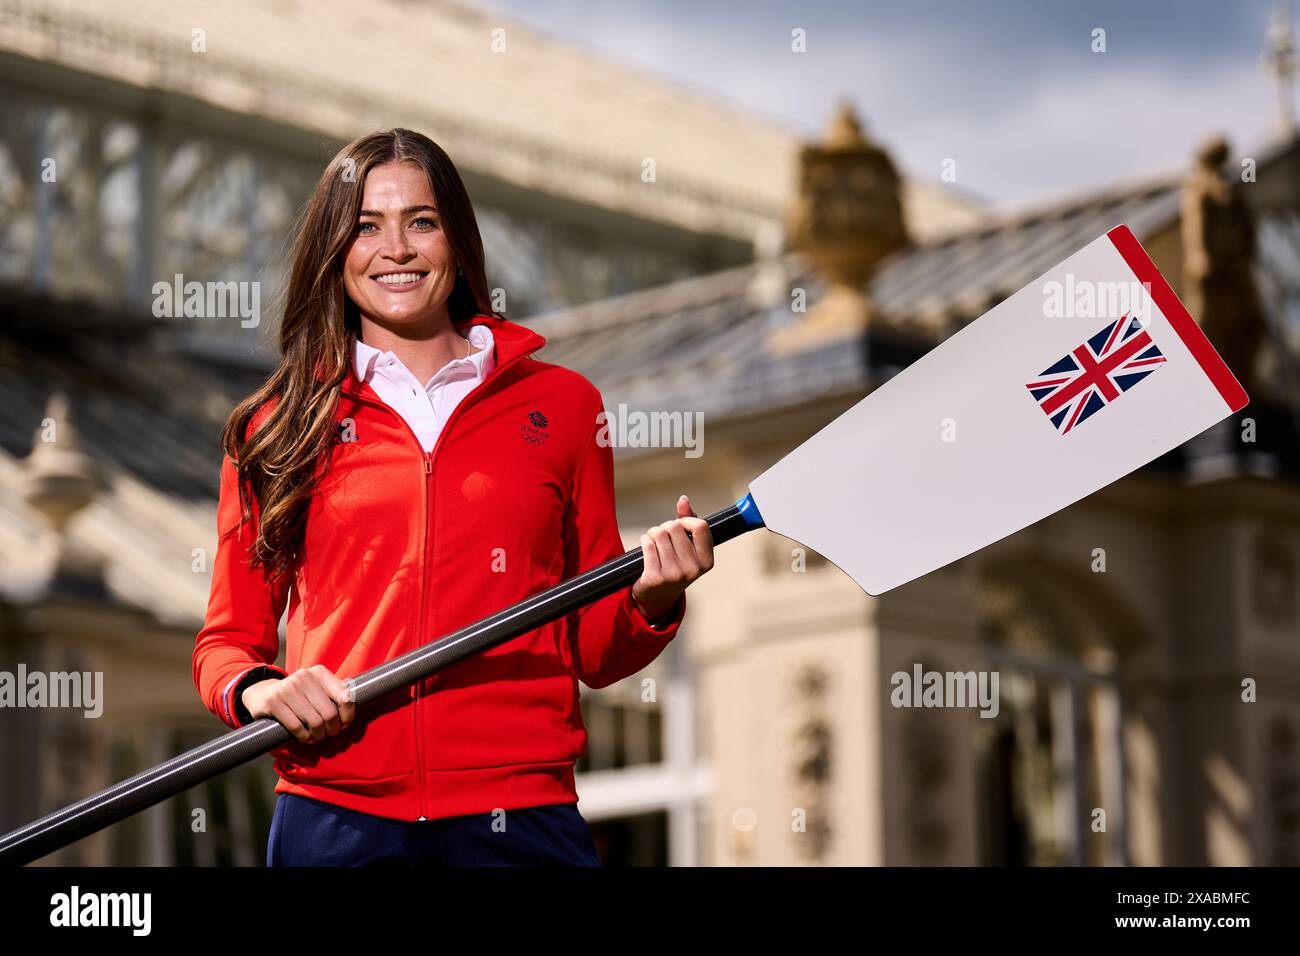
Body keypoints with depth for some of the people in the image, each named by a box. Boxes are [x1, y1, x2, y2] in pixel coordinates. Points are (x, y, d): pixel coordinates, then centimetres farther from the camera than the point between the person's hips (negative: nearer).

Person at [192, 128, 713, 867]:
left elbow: (595, 651, 13)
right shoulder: (277, 429, 8)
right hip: (333, 824, 0)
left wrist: (651, 604, -7)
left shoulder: (562, 404, 9)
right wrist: (258, 691, -8)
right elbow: (228, 641, 12)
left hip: (519, 814, 0)